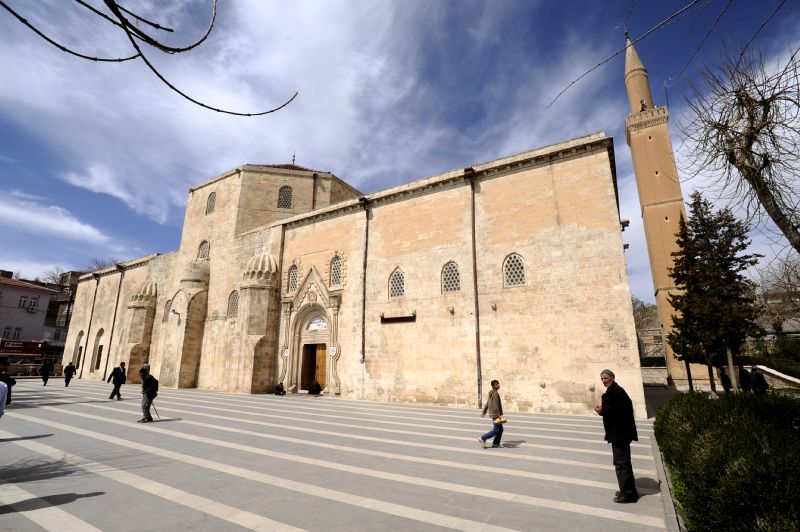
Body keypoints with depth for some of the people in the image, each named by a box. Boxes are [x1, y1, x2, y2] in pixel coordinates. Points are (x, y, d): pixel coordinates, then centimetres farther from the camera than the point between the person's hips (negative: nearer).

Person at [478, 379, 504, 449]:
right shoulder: (495, 393, -18)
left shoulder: (491, 393, 12)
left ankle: (496, 443, 20)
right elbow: (496, 405, -23)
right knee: (496, 430, -5)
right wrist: (499, 415, -21)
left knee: (500, 429, 14)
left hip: (493, 414, 10)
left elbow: (487, 404, 18)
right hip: (496, 414, -10)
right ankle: (482, 438, -2)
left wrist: (484, 412, 24)